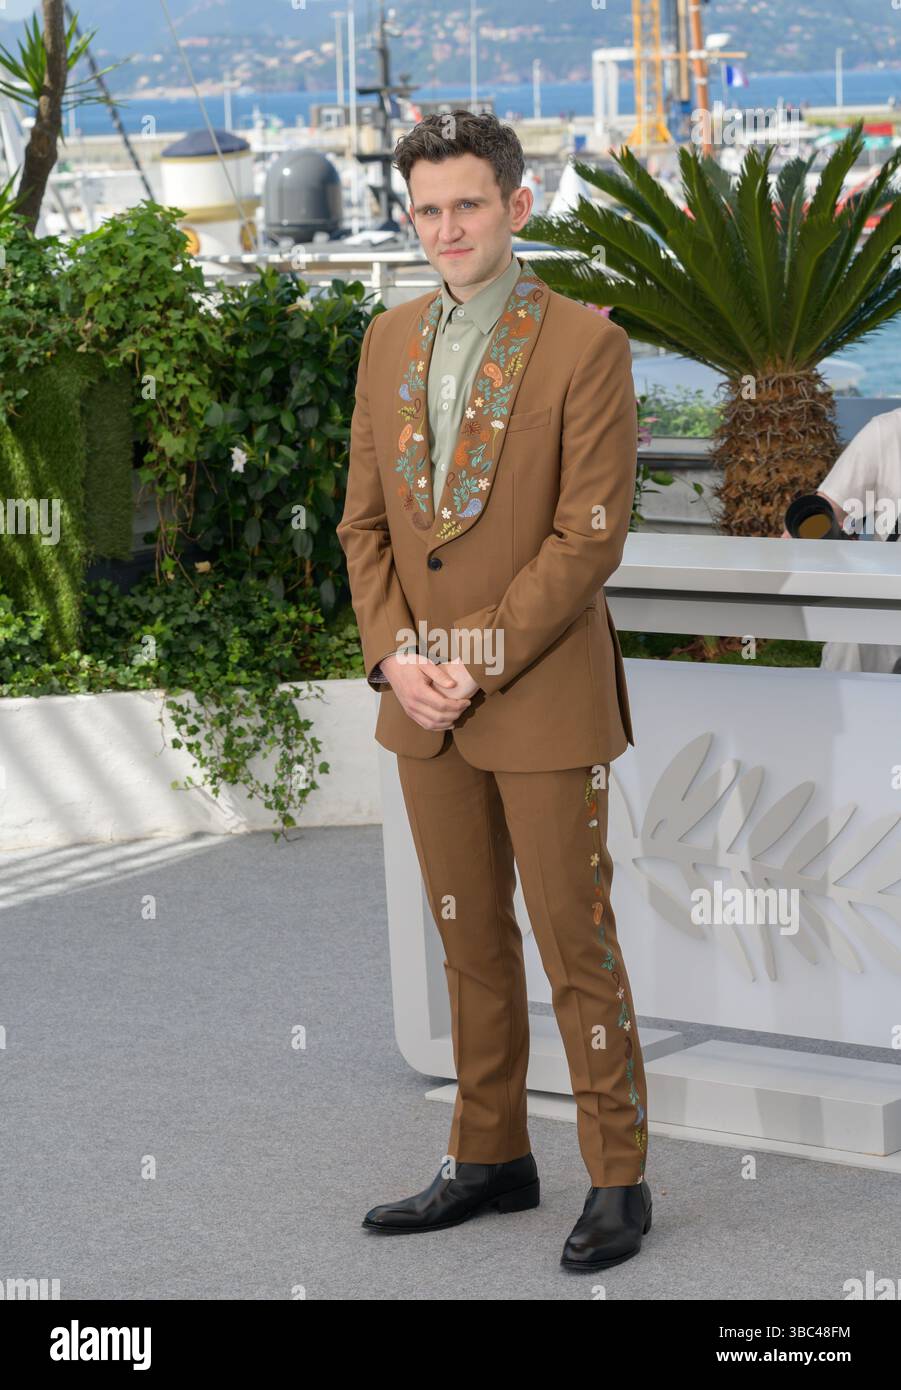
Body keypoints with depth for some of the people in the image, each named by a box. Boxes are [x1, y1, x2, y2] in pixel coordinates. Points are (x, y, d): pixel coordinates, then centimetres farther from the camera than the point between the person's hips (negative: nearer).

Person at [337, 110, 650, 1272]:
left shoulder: (585, 345, -9)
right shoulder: (390, 342, 9)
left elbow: (592, 534, -13)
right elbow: (365, 519, 10)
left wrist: (478, 663, -16)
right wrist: (394, 655, -5)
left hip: (544, 698, -5)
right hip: (424, 699, 5)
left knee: (576, 946, 1)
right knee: (470, 943, 13)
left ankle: (618, 1179, 11)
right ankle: (491, 1160, 24)